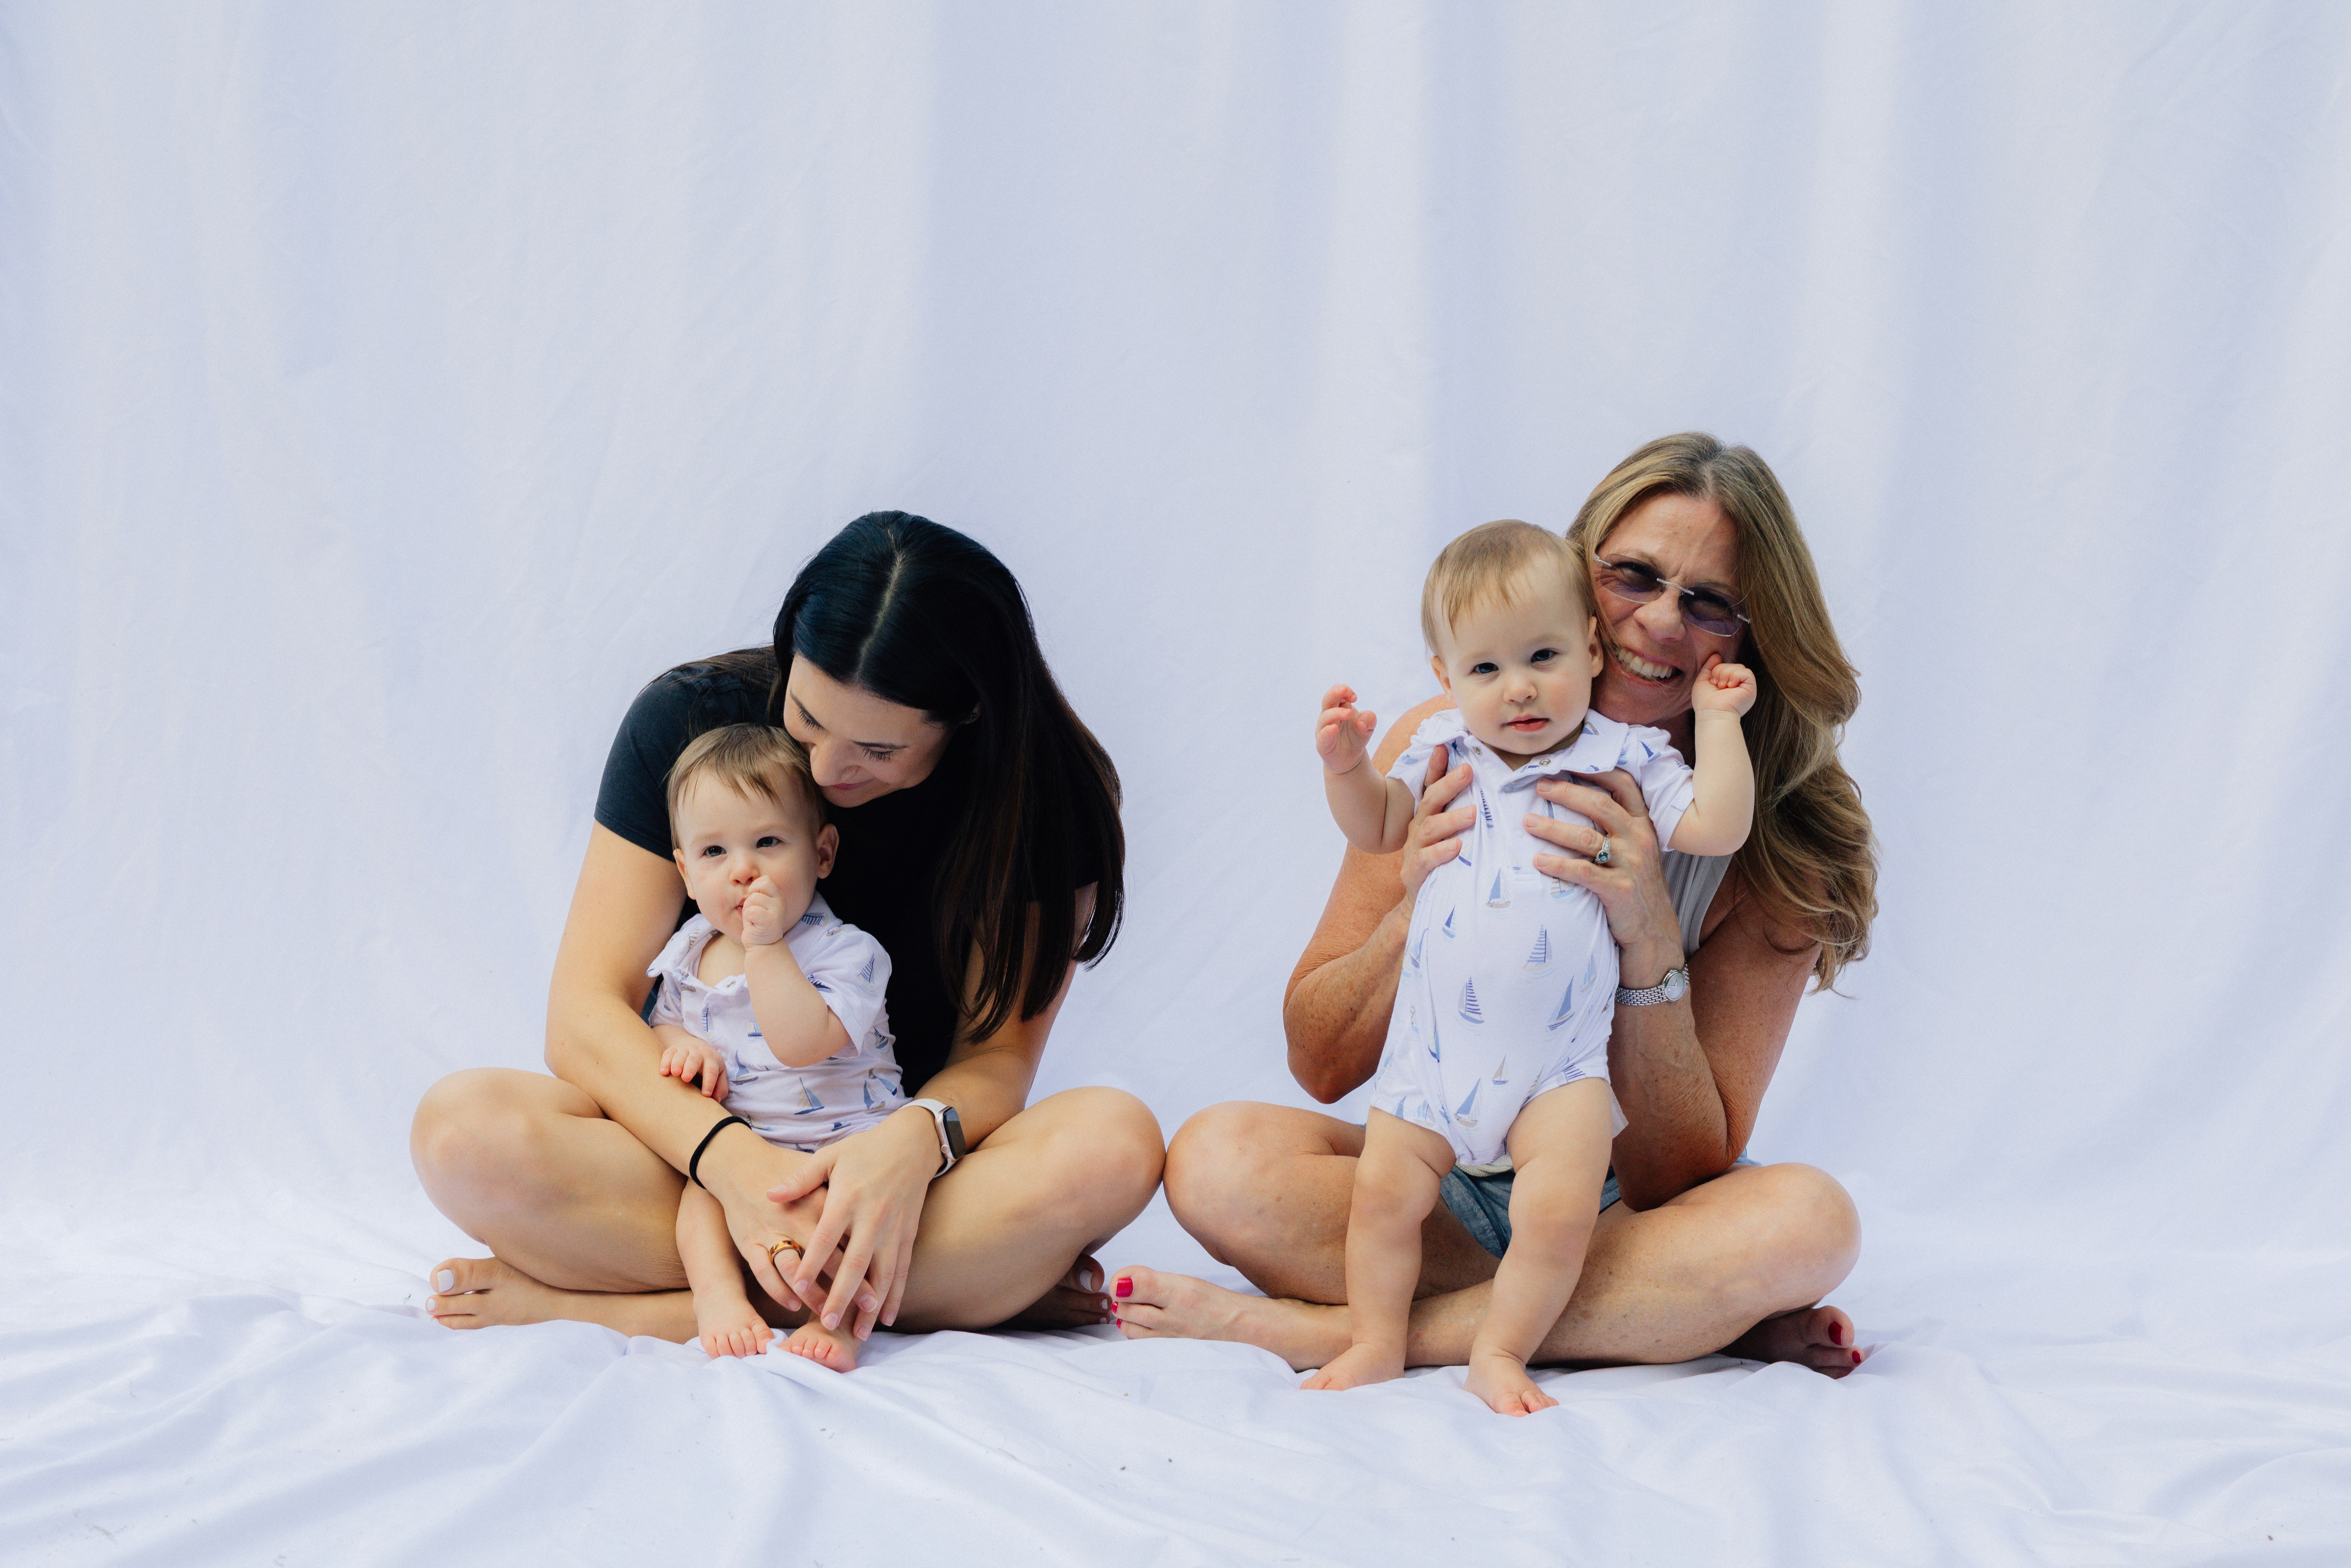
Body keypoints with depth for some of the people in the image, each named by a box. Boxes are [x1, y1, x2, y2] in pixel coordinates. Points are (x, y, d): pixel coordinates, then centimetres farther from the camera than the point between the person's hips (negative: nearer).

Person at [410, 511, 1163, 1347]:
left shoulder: (1042, 796, -10)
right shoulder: (689, 721, -10)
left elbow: (999, 1051, -11)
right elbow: (584, 1013, -14)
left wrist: (915, 1143, -36)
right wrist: (733, 1159, -33)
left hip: (905, 1172, 0)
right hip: (696, 1148, 1)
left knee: (1114, 1144, -33)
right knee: (461, 1128, -30)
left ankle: (646, 1313, -30)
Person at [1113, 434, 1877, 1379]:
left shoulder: (1774, 849, -12)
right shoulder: (1446, 756, -8)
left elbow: (1684, 1180, -14)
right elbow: (1320, 1065, -4)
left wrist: (1648, 941, -29)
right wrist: (1415, 908, -25)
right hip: (1439, 1181, 1)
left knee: (1810, 1221, -33)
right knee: (1219, 1158, -27)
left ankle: (1317, 1328, -29)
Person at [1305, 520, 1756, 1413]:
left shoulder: (1625, 761, -1)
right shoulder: (1442, 753, 7)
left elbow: (1717, 828, -8)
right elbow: (1375, 828, 19)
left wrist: (1717, 719, -6)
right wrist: (1344, 765, 0)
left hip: (1561, 1062, -3)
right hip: (1433, 1048, 3)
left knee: (1560, 1211, -18)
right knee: (1384, 1193, -3)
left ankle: (1500, 1354, -1)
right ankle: (1375, 1345, 13)